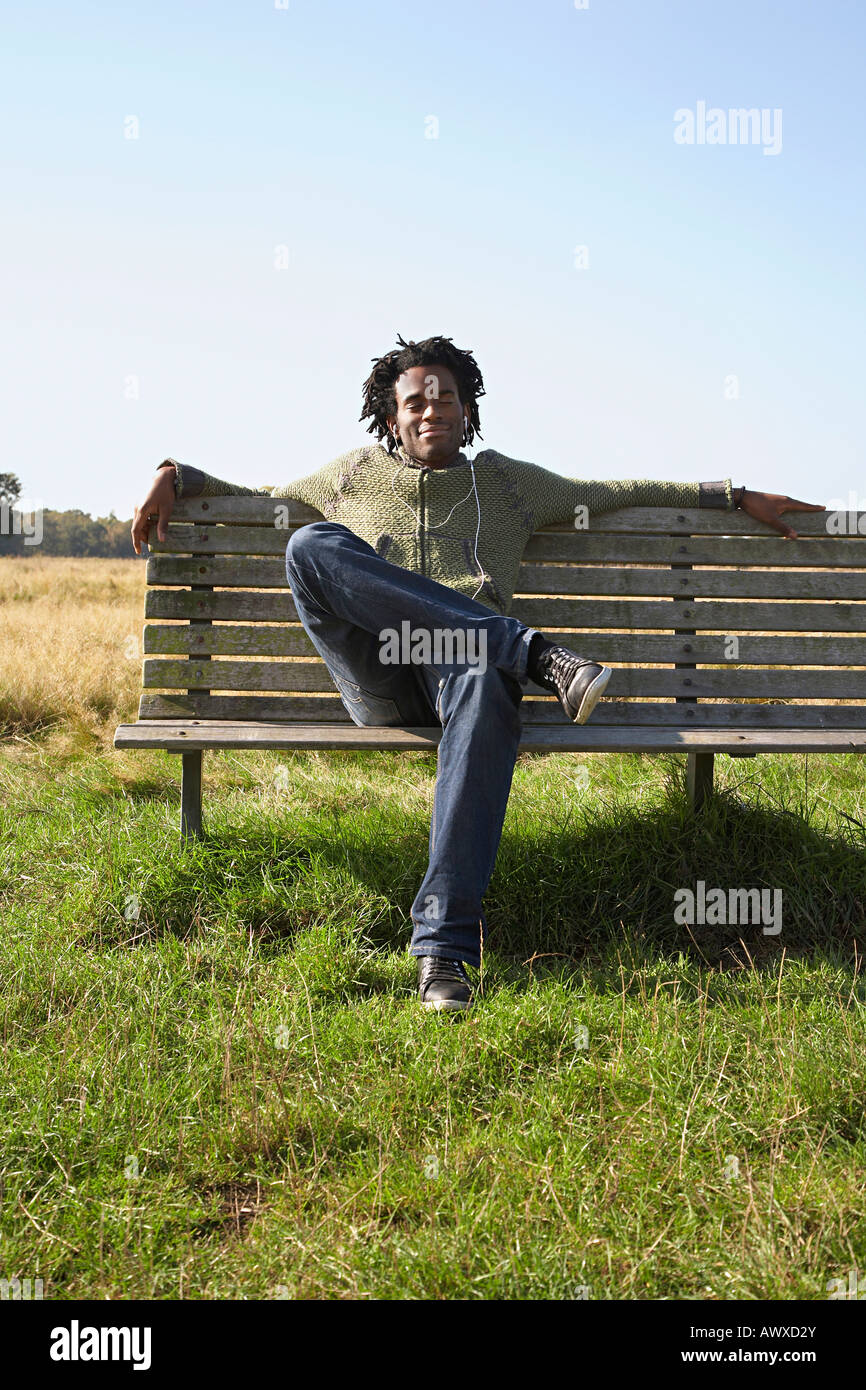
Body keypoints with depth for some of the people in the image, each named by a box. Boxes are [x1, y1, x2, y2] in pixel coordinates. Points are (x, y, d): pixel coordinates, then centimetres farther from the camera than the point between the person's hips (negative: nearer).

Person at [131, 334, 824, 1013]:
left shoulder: (507, 482, 27)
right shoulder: (353, 476, 27)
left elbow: (619, 491, 25)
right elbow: (253, 496, 34)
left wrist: (735, 495, 21)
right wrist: (175, 475, 18)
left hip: (469, 661, -1)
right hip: (378, 685, 1)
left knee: (486, 686, -41)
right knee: (310, 545, -26)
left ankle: (446, 942, -43)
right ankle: (532, 650, -31)